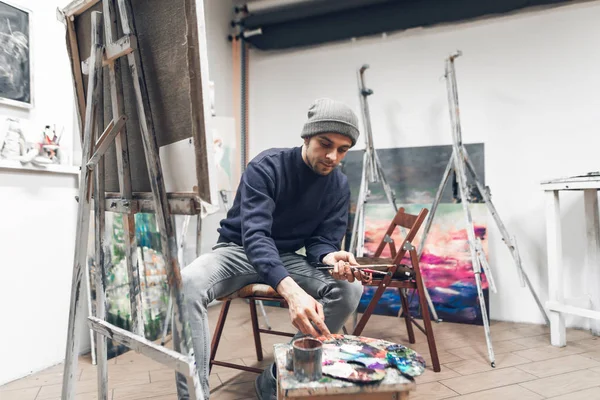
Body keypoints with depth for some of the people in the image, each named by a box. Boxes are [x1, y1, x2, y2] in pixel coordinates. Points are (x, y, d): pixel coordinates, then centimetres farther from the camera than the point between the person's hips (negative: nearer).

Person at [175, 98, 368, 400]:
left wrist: (330, 258, -32)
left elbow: (322, 239, -5)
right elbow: (255, 235, -33)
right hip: (239, 250, -3)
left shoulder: (339, 186, -5)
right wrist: (291, 291, -50)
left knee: (350, 288, -19)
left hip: (287, 256, 4)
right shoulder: (266, 166, -21)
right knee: (188, 283, -34)